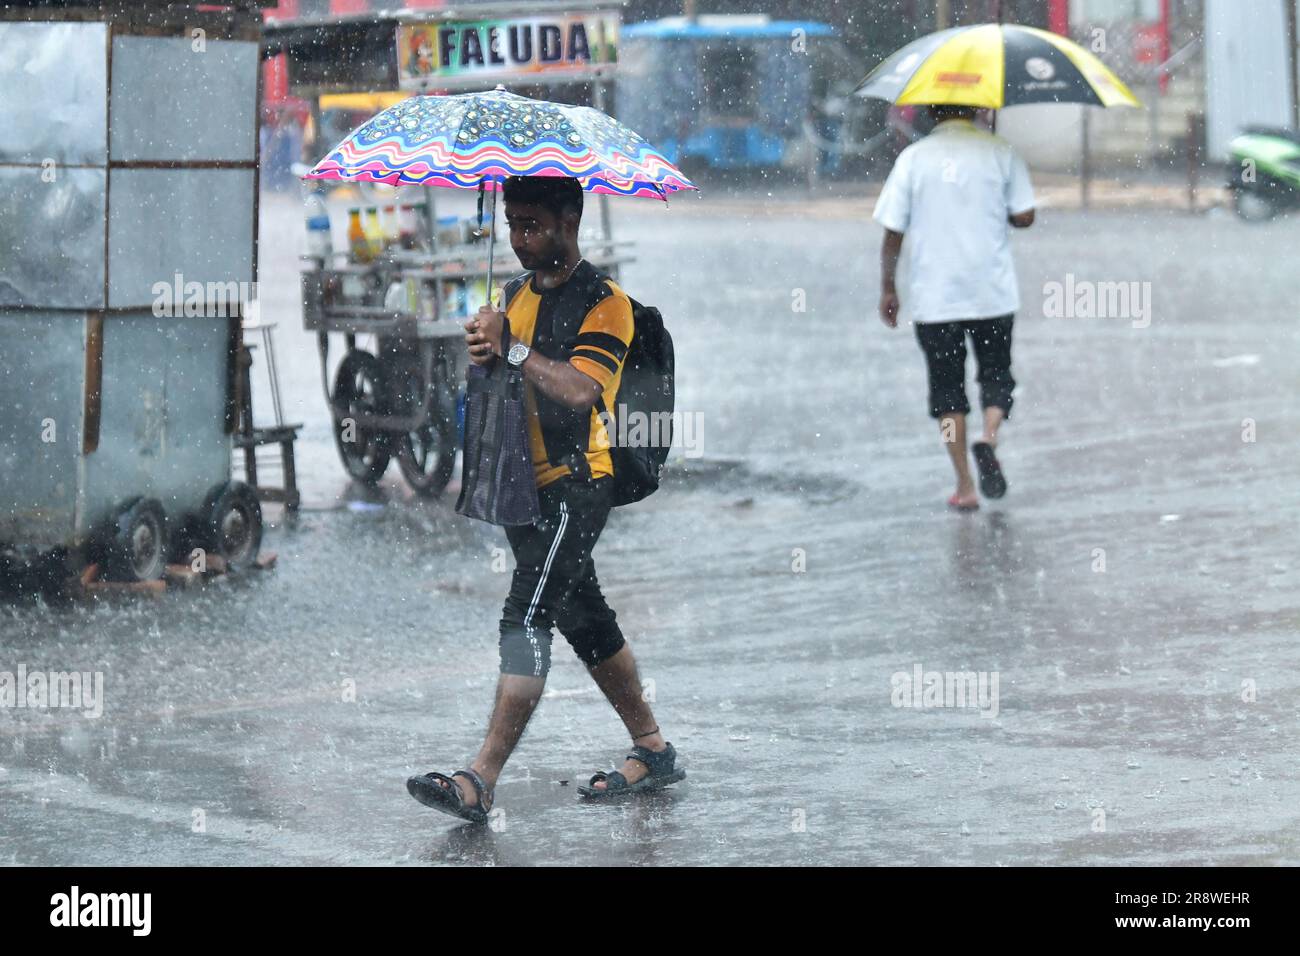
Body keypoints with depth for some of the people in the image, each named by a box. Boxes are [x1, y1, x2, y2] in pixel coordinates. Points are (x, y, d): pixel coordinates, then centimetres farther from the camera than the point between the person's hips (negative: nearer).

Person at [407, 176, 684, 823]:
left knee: (526, 618, -17)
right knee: (585, 620, 15)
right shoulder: (516, 295, 15)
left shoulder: (604, 303, -9)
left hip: (574, 484, -9)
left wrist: (513, 348, -18)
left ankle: (481, 780, -25)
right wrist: (483, 356, -6)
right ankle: (652, 751, 27)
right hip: (524, 484, 9)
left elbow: (580, 389, -23)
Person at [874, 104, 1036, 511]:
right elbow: (1024, 216, -3)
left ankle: (965, 486, 3)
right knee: (996, 374, 15)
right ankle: (989, 436, -15)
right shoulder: (1000, 152, -2)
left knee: (947, 385, 7)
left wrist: (888, 288, 7)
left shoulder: (914, 157, -3)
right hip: (993, 293, 0)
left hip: (933, 295, 0)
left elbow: (893, 233, -4)